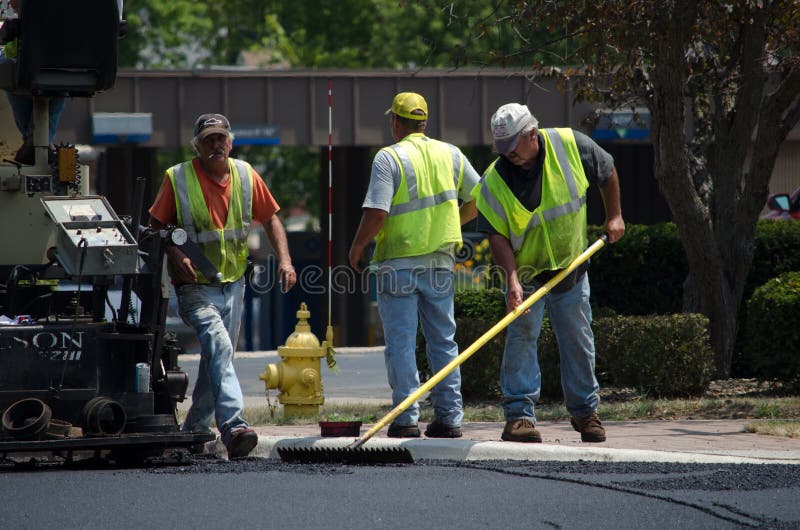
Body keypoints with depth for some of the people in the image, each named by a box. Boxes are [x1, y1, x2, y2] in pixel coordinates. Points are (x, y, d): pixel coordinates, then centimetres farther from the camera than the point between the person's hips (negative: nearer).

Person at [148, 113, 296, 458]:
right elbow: (157, 225, -2)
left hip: (233, 284, 5)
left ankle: (195, 429, 29)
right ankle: (233, 427, -36)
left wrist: (284, 260, -2)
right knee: (219, 345, -25)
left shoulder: (246, 176, 3)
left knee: (218, 355, 13)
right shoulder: (177, 179, -8)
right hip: (195, 287, -5)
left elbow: (270, 219, 12)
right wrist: (175, 255, -20)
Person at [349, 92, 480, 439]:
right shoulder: (450, 154, 6)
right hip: (440, 261, 4)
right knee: (443, 339, 11)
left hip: (399, 263, -4)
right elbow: (478, 200, 9)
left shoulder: (389, 158, -10)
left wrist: (357, 248, -2)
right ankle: (449, 418, 9)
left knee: (400, 342, 0)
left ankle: (406, 419, -2)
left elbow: (376, 213, -17)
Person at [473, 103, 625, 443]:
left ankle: (585, 412, 19)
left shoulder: (571, 146, -13)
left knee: (578, 341, 7)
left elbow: (607, 172, 7)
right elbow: (497, 235, -17)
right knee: (521, 338, -12)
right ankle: (519, 415, -10)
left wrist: (614, 217, 9)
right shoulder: (495, 180, -18)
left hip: (571, 266, 2)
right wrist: (512, 279, -27)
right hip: (526, 272, -2)